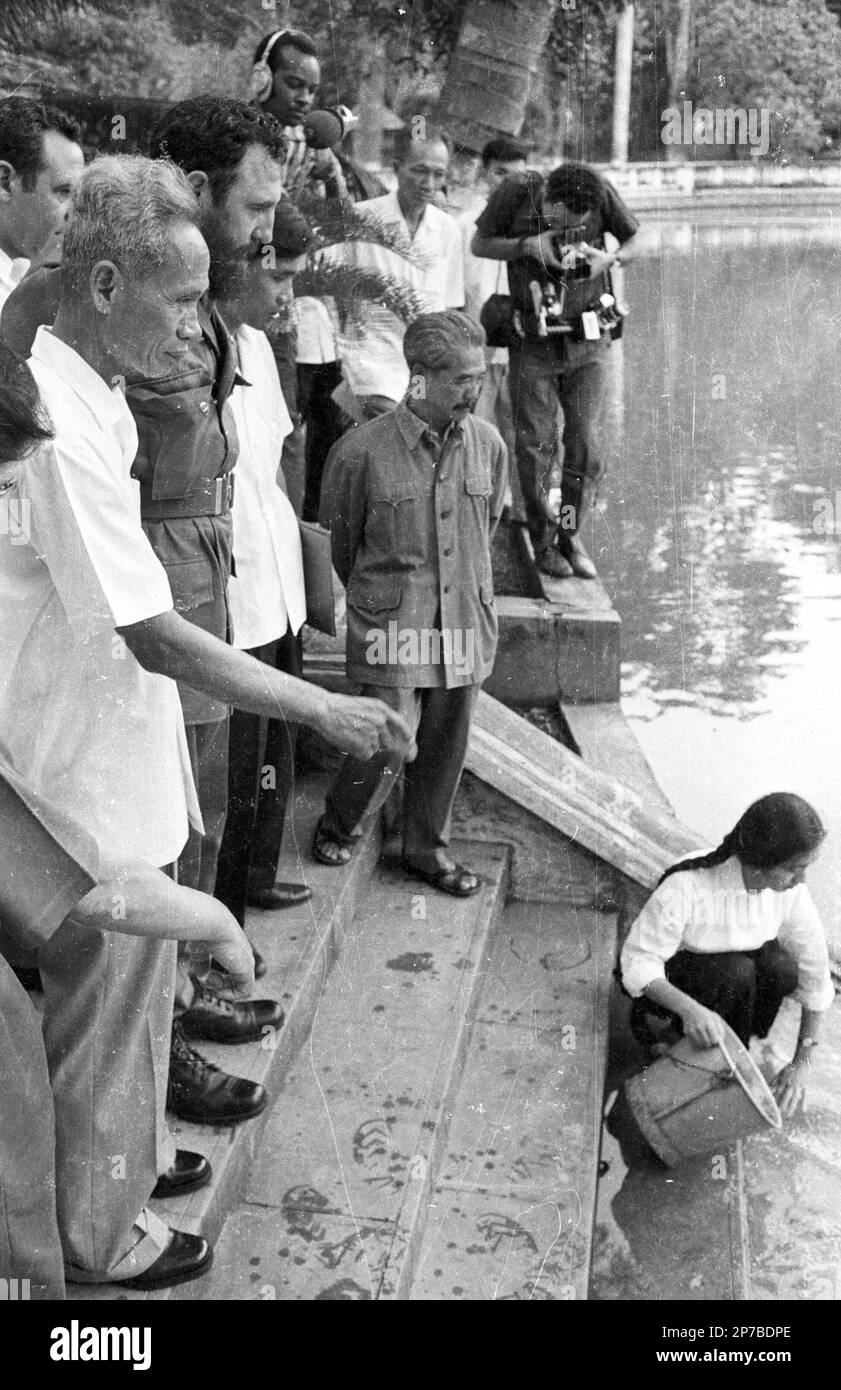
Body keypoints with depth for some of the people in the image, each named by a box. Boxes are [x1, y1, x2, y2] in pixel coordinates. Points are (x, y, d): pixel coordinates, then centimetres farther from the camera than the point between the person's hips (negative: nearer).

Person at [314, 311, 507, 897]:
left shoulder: (488, 445, 0)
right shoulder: (362, 451, -12)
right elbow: (339, 540, 2)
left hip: (465, 623, 4)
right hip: (393, 627, -4)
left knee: (446, 744, 13)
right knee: (386, 749, -4)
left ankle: (428, 847, 34)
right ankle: (337, 828, 26)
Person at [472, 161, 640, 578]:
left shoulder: (601, 192, -9)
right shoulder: (516, 191, -12)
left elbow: (635, 241, 6)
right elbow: (480, 244, 1)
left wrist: (609, 258, -16)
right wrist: (528, 245, -16)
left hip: (588, 340, 1)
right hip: (533, 343, -1)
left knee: (585, 443, 0)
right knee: (536, 444, 0)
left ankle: (571, 535, 17)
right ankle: (544, 542, 15)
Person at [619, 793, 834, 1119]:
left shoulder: (790, 892, -19)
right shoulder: (686, 889, -34)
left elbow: (815, 972, -11)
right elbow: (638, 962, -30)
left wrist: (802, 1063, -12)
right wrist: (689, 1009, -47)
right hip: (666, 980, -5)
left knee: (781, 968, -27)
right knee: (736, 973, -35)